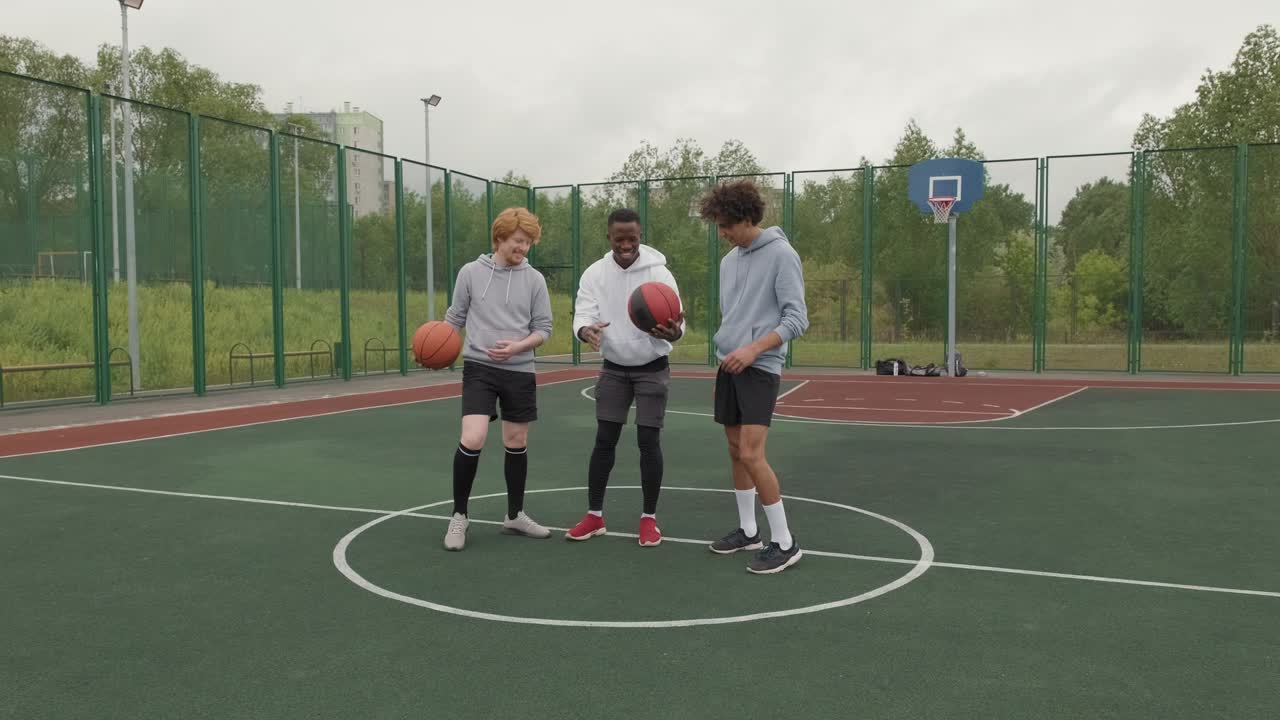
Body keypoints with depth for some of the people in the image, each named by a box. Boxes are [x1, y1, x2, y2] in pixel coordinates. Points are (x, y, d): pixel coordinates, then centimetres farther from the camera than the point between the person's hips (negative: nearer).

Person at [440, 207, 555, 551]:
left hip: (519, 372, 2)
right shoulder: (471, 272, 0)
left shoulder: (534, 279, 2)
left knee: (517, 444, 10)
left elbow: (543, 328, 3)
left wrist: (517, 346, -15)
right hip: (479, 368, -2)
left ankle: (515, 515, 28)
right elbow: (455, 318, 8)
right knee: (472, 440, -15)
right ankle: (459, 516, 5)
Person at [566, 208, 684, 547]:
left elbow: (675, 318, -23)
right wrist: (587, 331, -40)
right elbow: (582, 315, -14)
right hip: (613, 369, 2)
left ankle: (649, 518, 10)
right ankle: (594, 516, 13)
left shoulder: (659, 273, -15)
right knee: (604, 440, 3)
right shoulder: (594, 273, -8)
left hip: (652, 369, -2)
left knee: (648, 442, -3)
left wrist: (673, 331, -49)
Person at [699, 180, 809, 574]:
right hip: (728, 366, 8)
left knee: (752, 455, -13)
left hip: (760, 368, -7)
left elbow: (797, 319, -14)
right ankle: (748, 530, 24)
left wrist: (753, 349, -21)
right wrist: (725, 349, 10)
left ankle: (784, 542, -2)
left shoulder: (781, 254, -10)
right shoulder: (728, 260, 12)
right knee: (736, 452, 11)